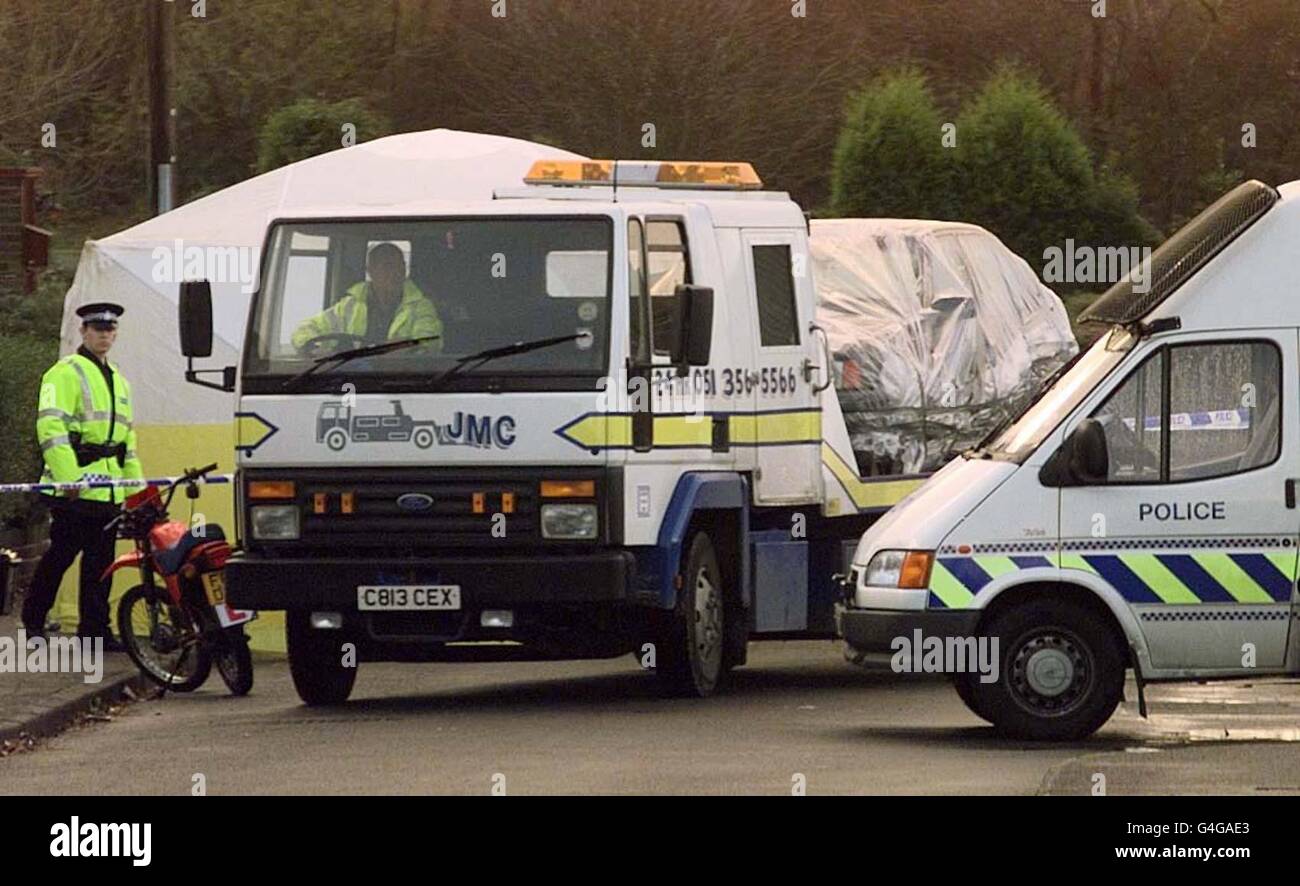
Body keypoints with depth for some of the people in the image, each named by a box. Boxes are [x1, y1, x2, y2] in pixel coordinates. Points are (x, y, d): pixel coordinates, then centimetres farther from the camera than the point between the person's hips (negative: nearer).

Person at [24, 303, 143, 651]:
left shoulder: (117, 380, 23)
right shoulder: (66, 373, -5)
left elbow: (127, 436, 29)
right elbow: (51, 426, -15)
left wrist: (137, 485, 22)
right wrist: (68, 476, -23)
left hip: (108, 488, 7)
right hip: (75, 485, -7)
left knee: (100, 560, 5)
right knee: (61, 554, -4)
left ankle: (95, 628, 8)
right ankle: (33, 619, 9)